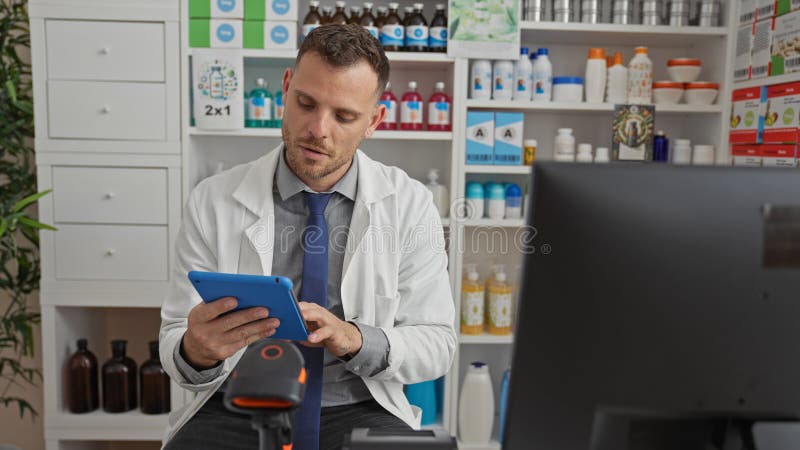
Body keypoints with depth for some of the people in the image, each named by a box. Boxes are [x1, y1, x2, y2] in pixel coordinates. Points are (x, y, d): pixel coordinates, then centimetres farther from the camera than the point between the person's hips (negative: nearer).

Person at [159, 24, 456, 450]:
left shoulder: (410, 204, -6)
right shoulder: (211, 202, -6)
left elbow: (437, 344, -5)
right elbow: (174, 347, -5)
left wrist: (354, 339, -24)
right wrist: (196, 351, -29)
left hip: (358, 409, 0)